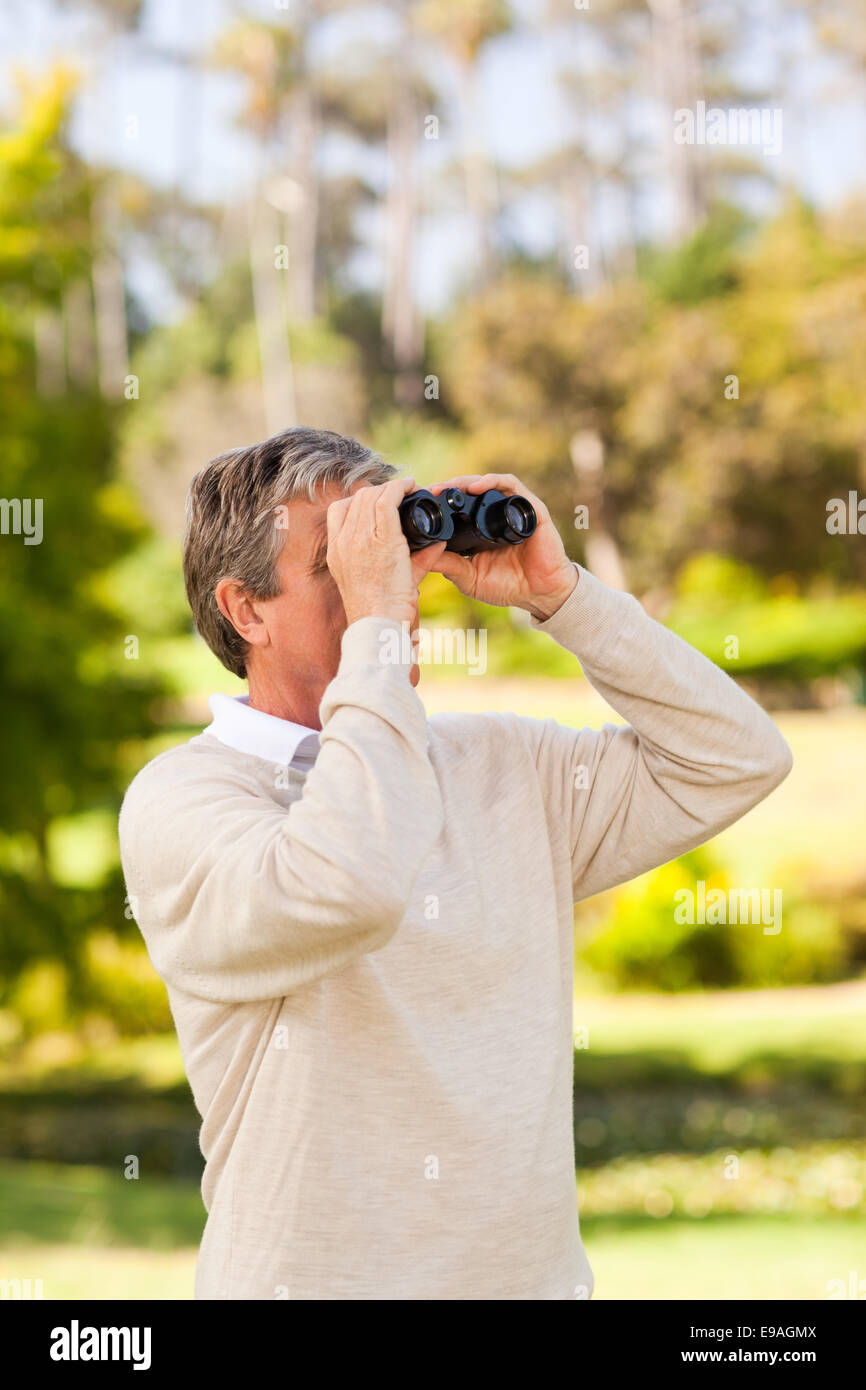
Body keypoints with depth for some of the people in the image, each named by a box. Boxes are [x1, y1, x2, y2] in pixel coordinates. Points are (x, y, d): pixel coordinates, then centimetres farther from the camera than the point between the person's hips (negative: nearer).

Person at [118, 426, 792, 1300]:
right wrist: (377, 621, -20)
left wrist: (559, 593, 1)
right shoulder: (179, 799, -9)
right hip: (320, 1274, -5)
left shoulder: (502, 768, 10)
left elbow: (736, 763, 7)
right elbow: (345, 891, -29)